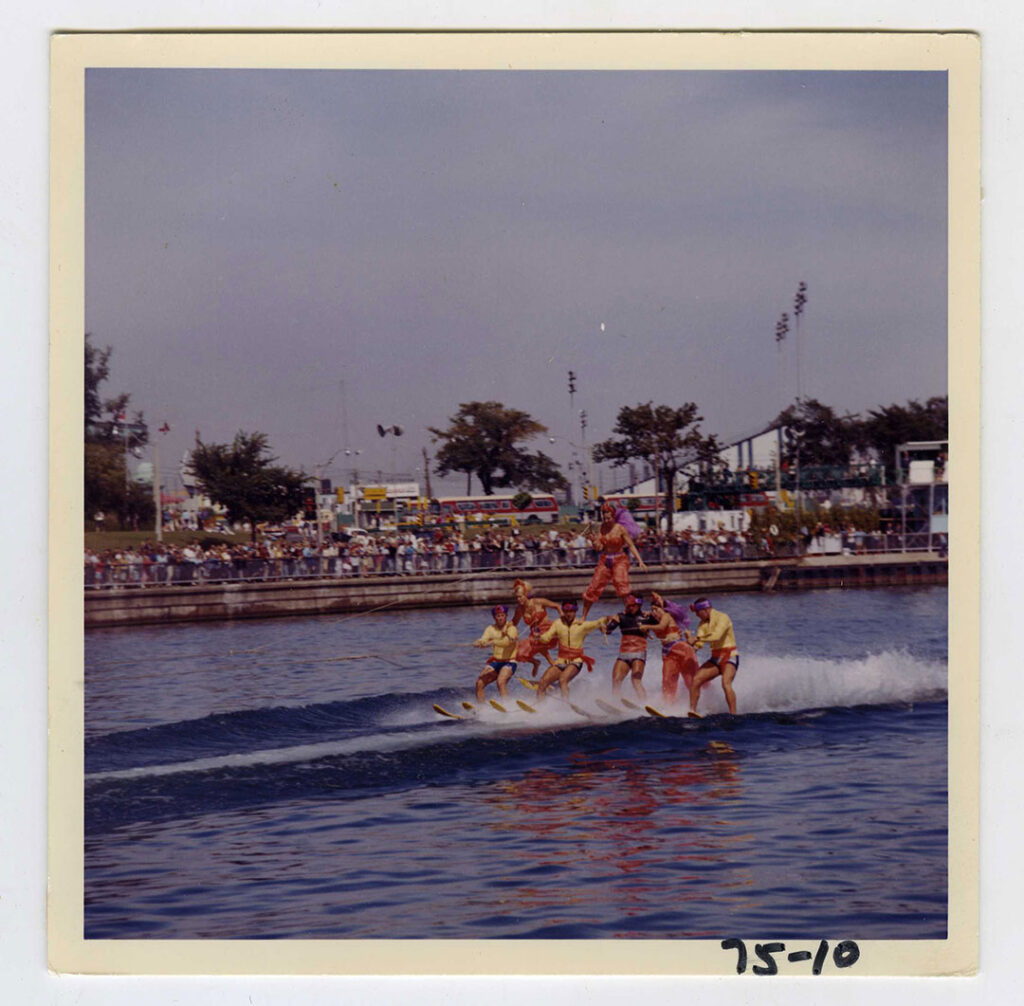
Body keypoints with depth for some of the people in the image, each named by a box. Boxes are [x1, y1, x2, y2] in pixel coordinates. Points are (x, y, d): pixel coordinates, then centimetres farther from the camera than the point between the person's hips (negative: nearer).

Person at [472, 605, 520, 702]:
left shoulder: (511, 629, -10)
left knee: (500, 682, -31)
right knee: (479, 683, -9)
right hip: (495, 662, 6)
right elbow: (483, 641, -9)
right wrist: (479, 643, -34)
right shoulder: (491, 629, 6)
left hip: (509, 662, -6)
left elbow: (507, 642, -29)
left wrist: (492, 642, -43)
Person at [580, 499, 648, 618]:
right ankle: (583, 618, 14)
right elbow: (598, 548, -2)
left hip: (620, 560, -4)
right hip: (605, 560, 4)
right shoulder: (601, 528, 2)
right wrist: (594, 541, -24)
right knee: (592, 589, 1)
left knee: (622, 586, -22)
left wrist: (640, 561, -16)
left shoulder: (621, 529, -8)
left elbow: (631, 545, -8)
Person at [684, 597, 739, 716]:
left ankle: (733, 714, -32)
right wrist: (691, 640, -18)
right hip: (715, 658, 7)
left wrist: (697, 638, -25)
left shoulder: (722, 617, -10)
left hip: (729, 657, -7)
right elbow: (698, 644, 4)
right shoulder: (703, 624, 12)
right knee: (695, 680, -9)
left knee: (726, 683, -29)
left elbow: (716, 635, -26)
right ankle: (692, 710, -8)